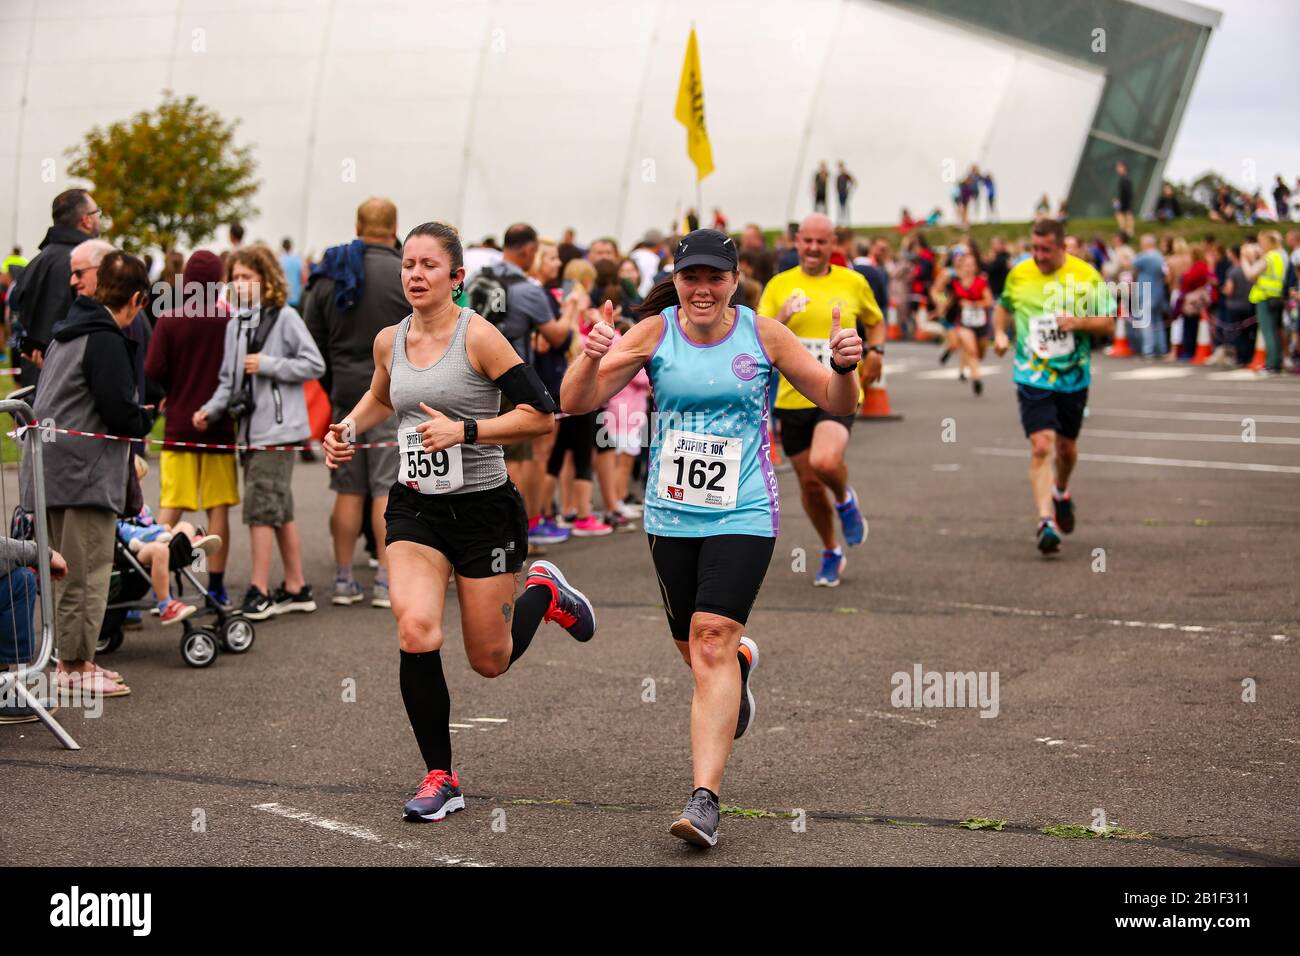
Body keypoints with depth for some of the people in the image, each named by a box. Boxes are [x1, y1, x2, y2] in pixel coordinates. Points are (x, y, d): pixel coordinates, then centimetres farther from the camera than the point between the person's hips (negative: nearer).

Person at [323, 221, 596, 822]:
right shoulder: (389, 341, 4)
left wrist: (463, 430, -23)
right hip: (415, 508, 4)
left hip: (483, 507, -4)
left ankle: (544, 591, 39)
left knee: (491, 661, 5)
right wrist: (348, 429, 8)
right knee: (416, 632, -19)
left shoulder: (478, 336, -13)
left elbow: (540, 413, -15)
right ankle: (440, 779, -4)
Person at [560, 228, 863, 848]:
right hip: (670, 514, 3)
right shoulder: (654, 332, -3)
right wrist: (592, 358, -28)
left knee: (712, 640, -16)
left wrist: (843, 367, -19)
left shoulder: (763, 334, -4)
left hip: (743, 516, -3)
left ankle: (704, 799, -16)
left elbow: (836, 404, 2)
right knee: (694, 649, 15)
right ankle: (742, 661, 53)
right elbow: (576, 403, -7)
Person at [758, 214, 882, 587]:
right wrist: (781, 318, -21)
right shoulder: (779, 285, 4)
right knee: (809, 484, 9)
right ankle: (831, 553, 32)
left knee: (825, 462, -29)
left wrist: (876, 350, 1)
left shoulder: (853, 283, 4)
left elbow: (875, 321, 21)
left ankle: (845, 500, 7)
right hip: (794, 398, 2)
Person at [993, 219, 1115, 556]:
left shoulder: (1087, 277, -6)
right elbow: (1003, 307, 19)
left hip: (1074, 377, 1)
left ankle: (1061, 492, 48)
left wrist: (1079, 322, -22)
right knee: (1041, 446, -16)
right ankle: (1046, 521, -19)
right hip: (1032, 377, -1)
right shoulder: (1019, 275, -1)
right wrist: (999, 333, 0)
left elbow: (1108, 325, -4)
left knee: (1066, 446, 16)